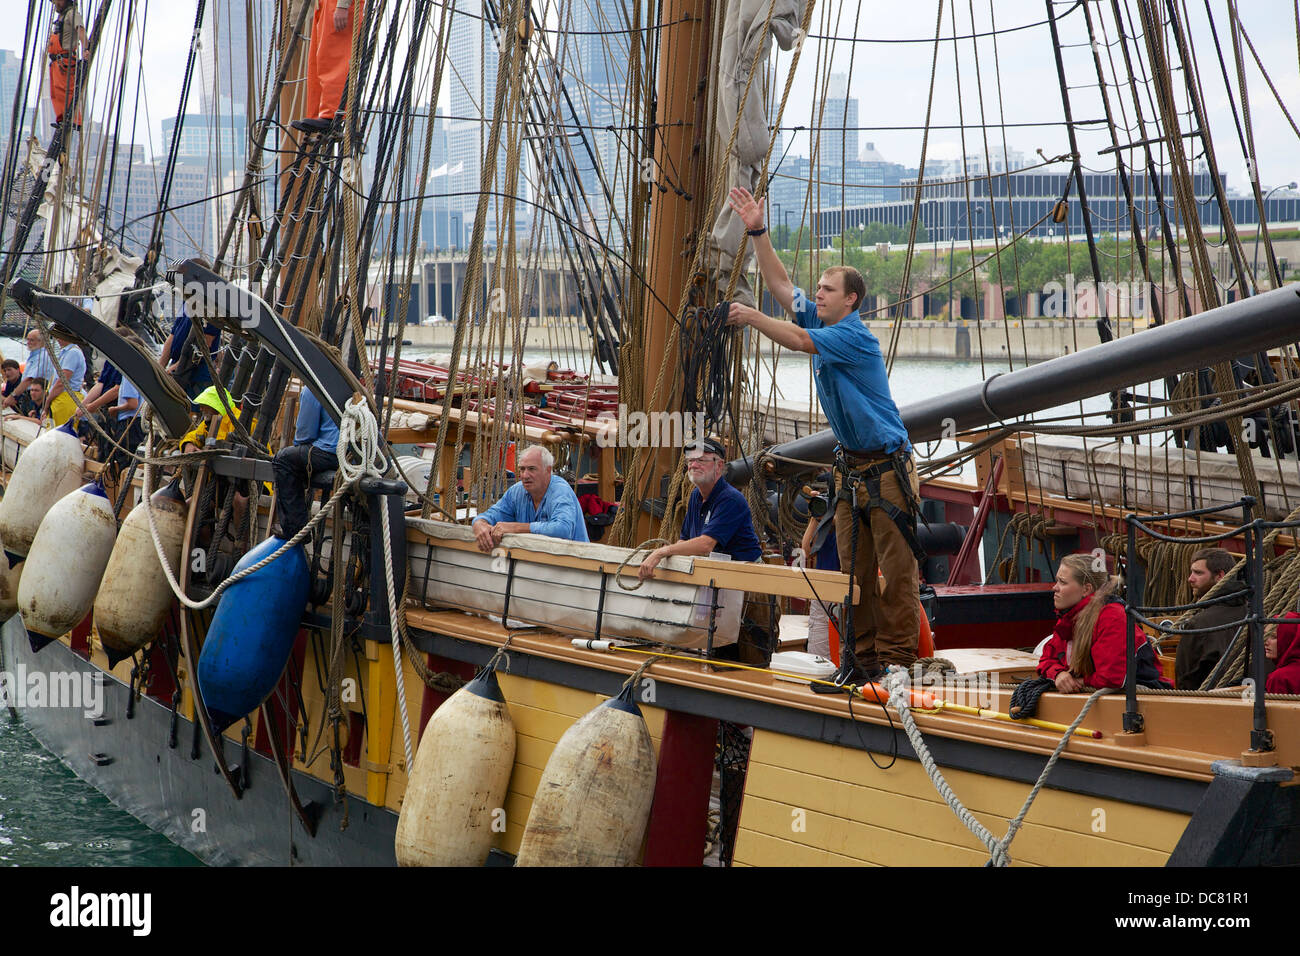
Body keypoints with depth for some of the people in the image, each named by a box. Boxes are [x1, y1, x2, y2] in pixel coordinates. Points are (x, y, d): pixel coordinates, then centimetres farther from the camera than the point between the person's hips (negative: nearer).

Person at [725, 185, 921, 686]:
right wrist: (757, 232, 3)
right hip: (850, 466, 9)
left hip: (887, 466, -9)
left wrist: (750, 316, -19)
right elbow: (780, 283, 9)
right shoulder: (820, 321, 7)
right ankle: (862, 658, 12)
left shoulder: (855, 336, -16)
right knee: (854, 569, 8)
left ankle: (897, 662, -3)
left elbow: (799, 341, -26)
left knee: (897, 569, -4)